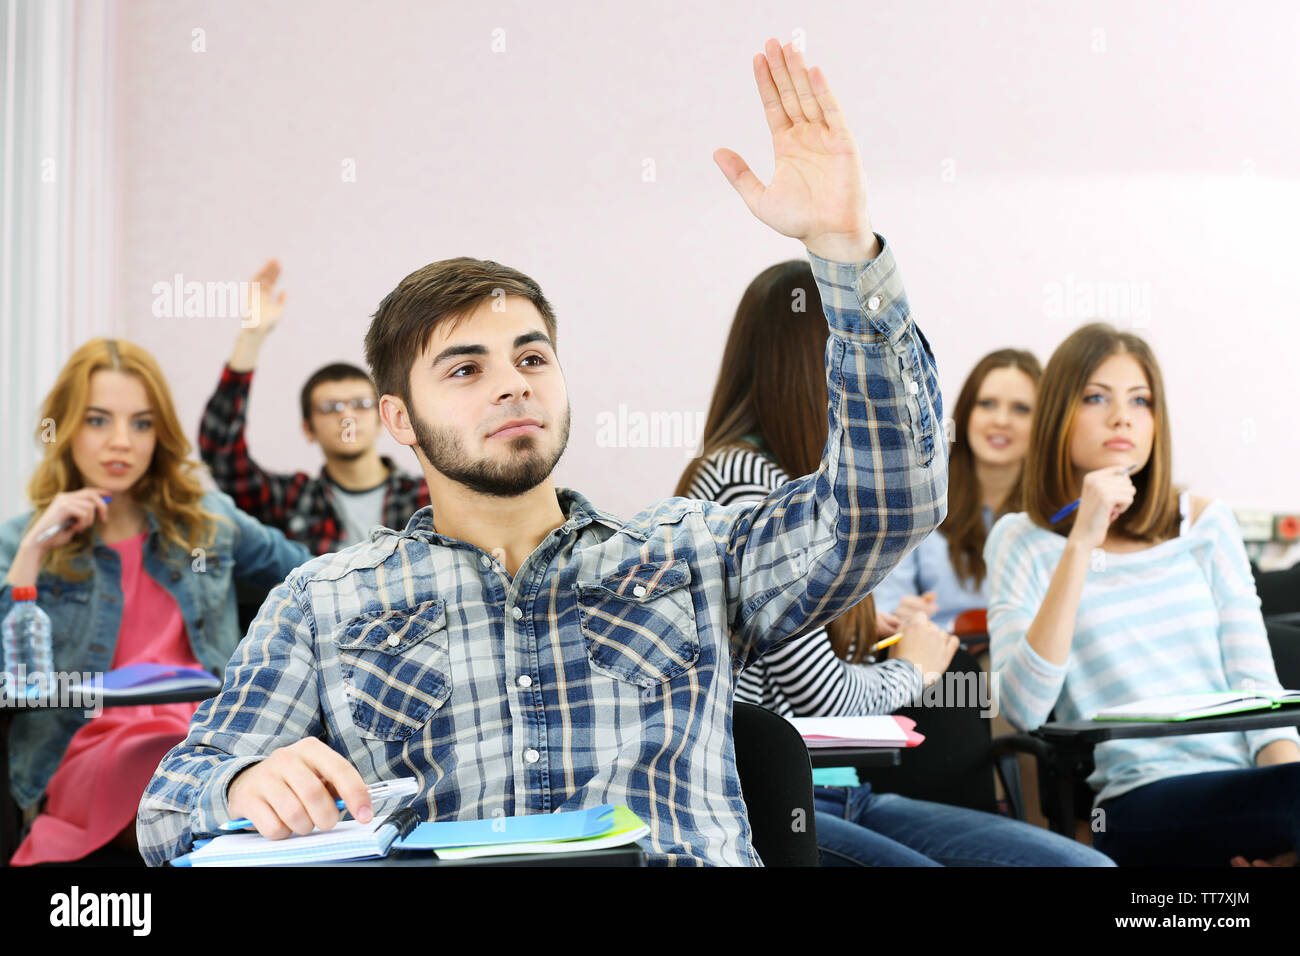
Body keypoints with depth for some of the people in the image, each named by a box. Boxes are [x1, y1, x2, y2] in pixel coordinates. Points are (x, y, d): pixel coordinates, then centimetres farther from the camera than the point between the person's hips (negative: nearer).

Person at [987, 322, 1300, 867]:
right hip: (1140, 801, -5)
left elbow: (1255, 680, 10)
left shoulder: (1204, 523, 16)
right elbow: (1023, 709, -8)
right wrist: (1082, 544, -12)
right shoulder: (1022, 541, 7)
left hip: (1249, 779, 5)